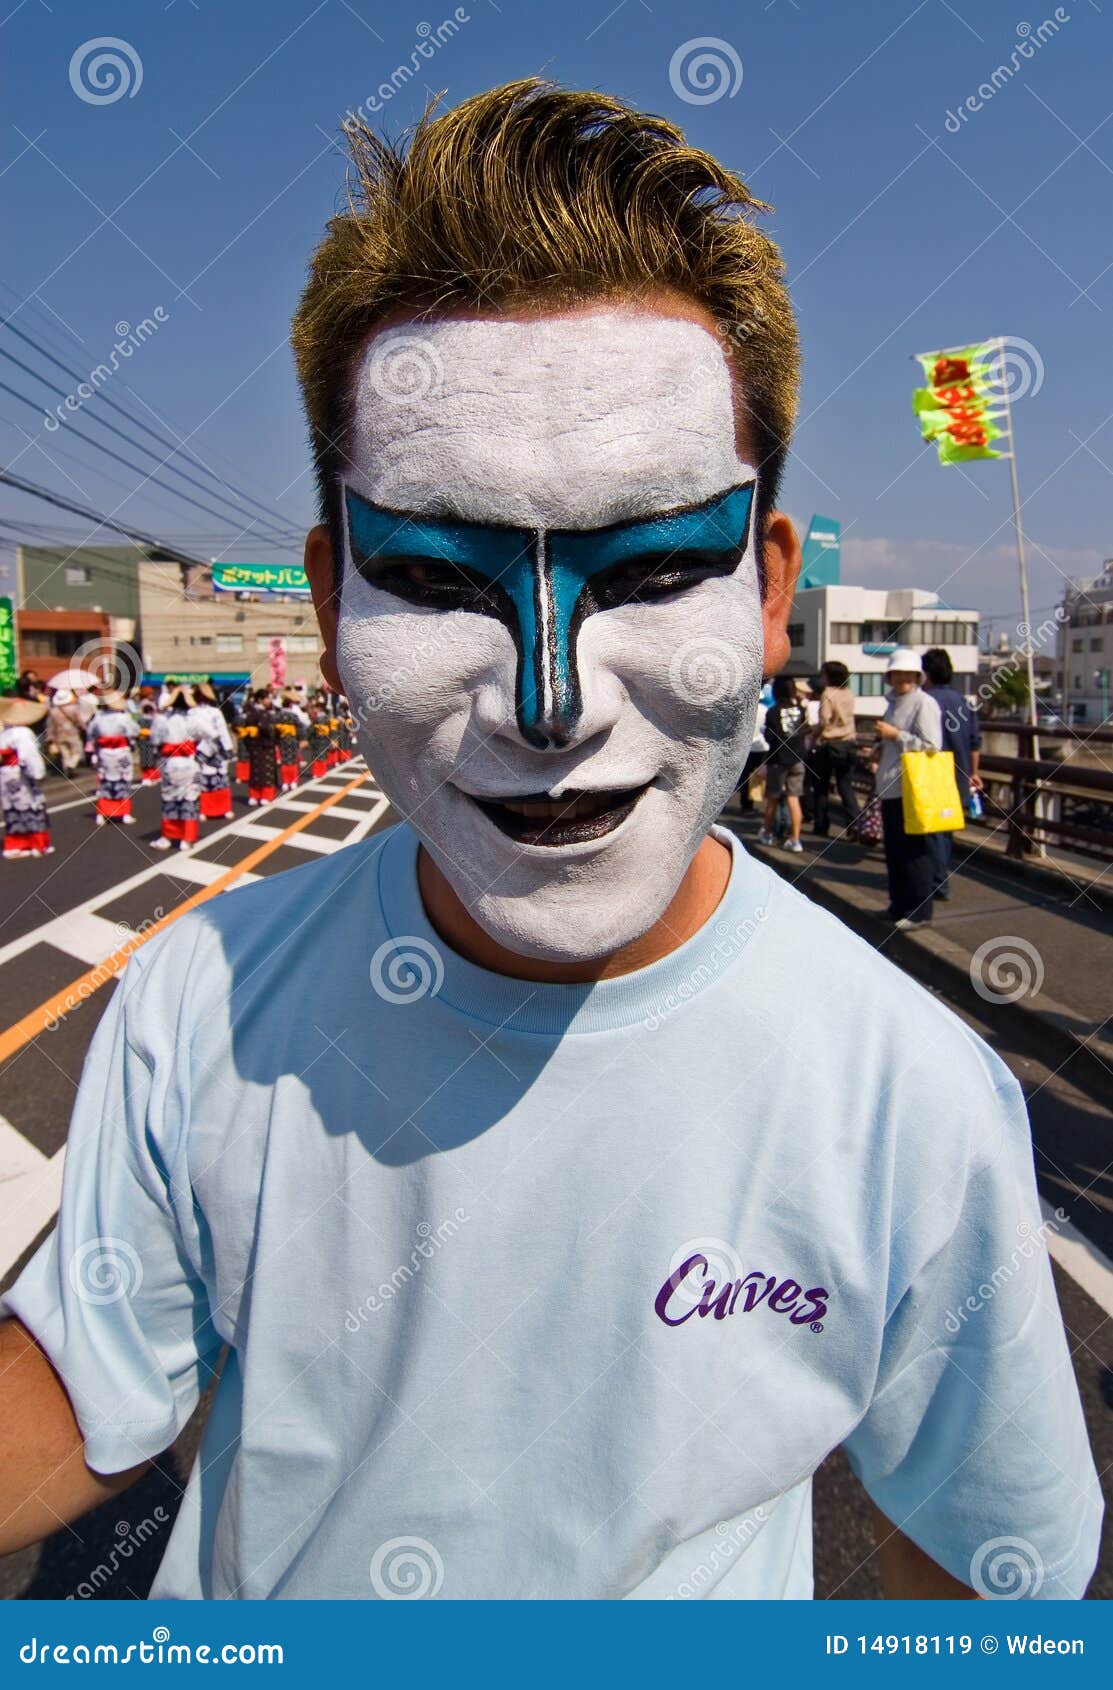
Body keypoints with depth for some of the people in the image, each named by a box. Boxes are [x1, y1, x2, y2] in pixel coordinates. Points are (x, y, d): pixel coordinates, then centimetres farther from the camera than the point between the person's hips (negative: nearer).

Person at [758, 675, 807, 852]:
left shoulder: (774, 712, -11)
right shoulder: (800, 710, 0)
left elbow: (769, 736, -10)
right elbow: (805, 730, 11)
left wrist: (766, 731, 12)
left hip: (778, 759, -2)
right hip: (797, 759, 3)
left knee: (772, 798, 12)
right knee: (794, 799, 2)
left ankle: (767, 833, 27)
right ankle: (794, 839, -3)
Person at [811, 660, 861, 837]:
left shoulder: (827, 694, -9)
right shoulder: (849, 694, 9)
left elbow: (824, 721, -16)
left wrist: (815, 735, 2)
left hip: (829, 744, -5)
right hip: (849, 743, 5)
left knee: (822, 787, 7)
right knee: (846, 786, 7)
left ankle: (822, 826, 10)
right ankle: (856, 823, -8)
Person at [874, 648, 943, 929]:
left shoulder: (924, 704, -9)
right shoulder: (894, 703, 17)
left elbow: (931, 745, -18)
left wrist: (895, 735, -17)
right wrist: (879, 752, 16)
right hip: (891, 788, 9)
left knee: (914, 851, -4)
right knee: (893, 850, 14)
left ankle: (919, 910, 3)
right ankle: (899, 903, 25)